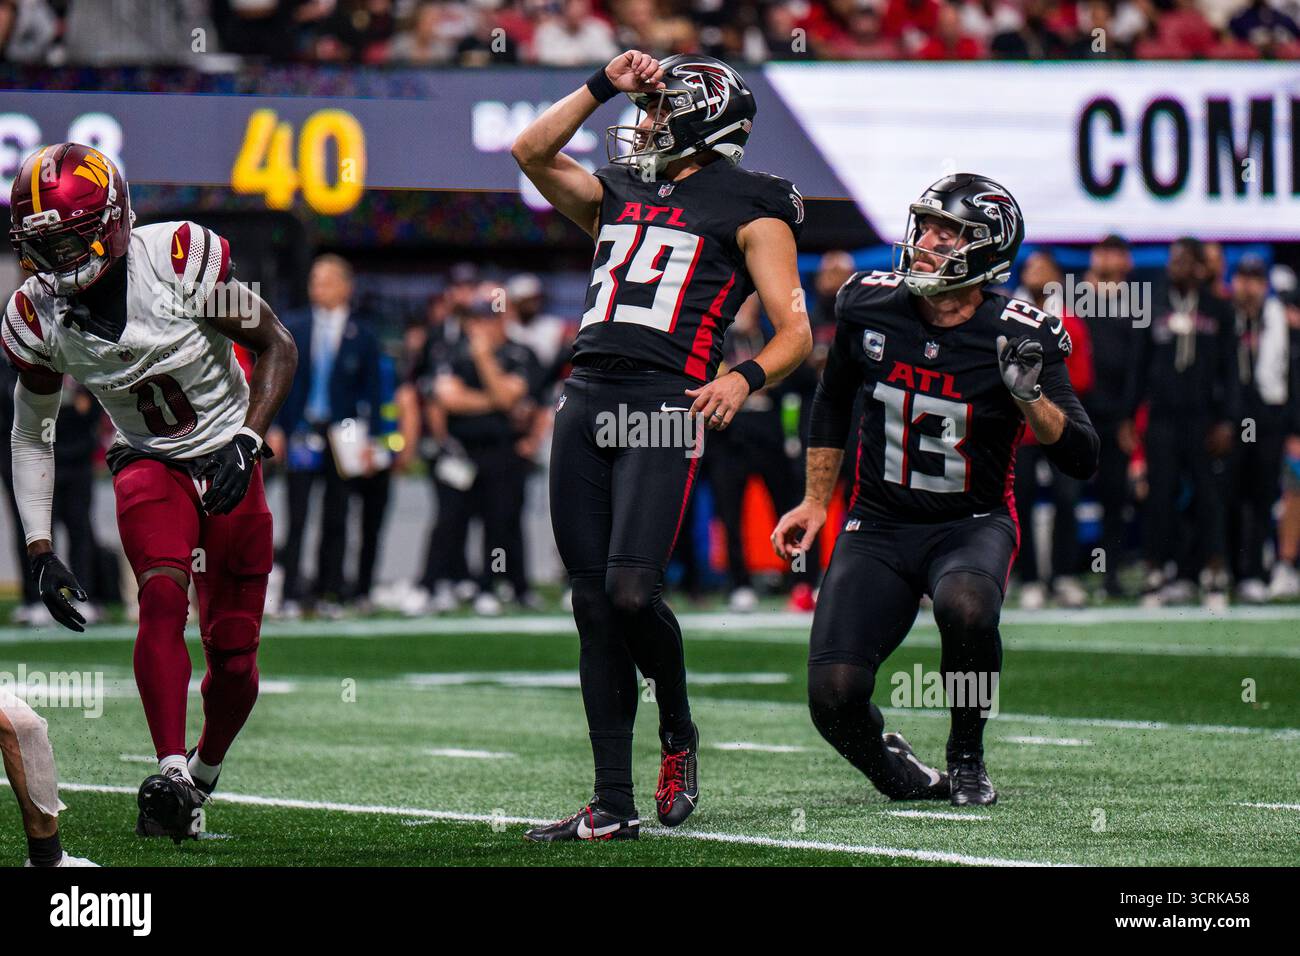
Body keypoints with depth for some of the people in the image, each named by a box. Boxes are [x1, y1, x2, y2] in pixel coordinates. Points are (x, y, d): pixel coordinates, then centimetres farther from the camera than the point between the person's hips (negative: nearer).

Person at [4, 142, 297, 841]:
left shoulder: (180, 259, -23)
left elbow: (276, 346, -9)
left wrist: (248, 439, -21)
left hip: (227, 464, -1)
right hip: (148, 465, 1)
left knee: (233, 659, 2)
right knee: (163, 598, -28)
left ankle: (204, 775, 30)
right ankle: (172, 780, -33)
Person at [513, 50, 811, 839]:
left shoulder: (749, 209, 6)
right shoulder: (619, 194, 24)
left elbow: (794, 330, 0)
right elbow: (532, 152, 20)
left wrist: (745, 377, -19)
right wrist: (604, 85, 17)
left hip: (665, 404, -6)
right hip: (587, 401, 6)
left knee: (630, 591, -19)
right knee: (595, 606, 2)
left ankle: (679, 730, 12)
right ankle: (614, 805, 6)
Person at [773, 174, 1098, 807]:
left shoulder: (1021, 338, -13)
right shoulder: (868, 307, -4)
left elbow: (1080, 460, -15)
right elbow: (833, 402, 16)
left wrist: (1029, 395, -31)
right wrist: (816, 501, 16)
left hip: (973, 523, -2)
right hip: (879, 524, 2)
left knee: (964, 605, -38)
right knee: (834, 695, -17)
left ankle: (967, 758, -9)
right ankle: (902, 776, 18)